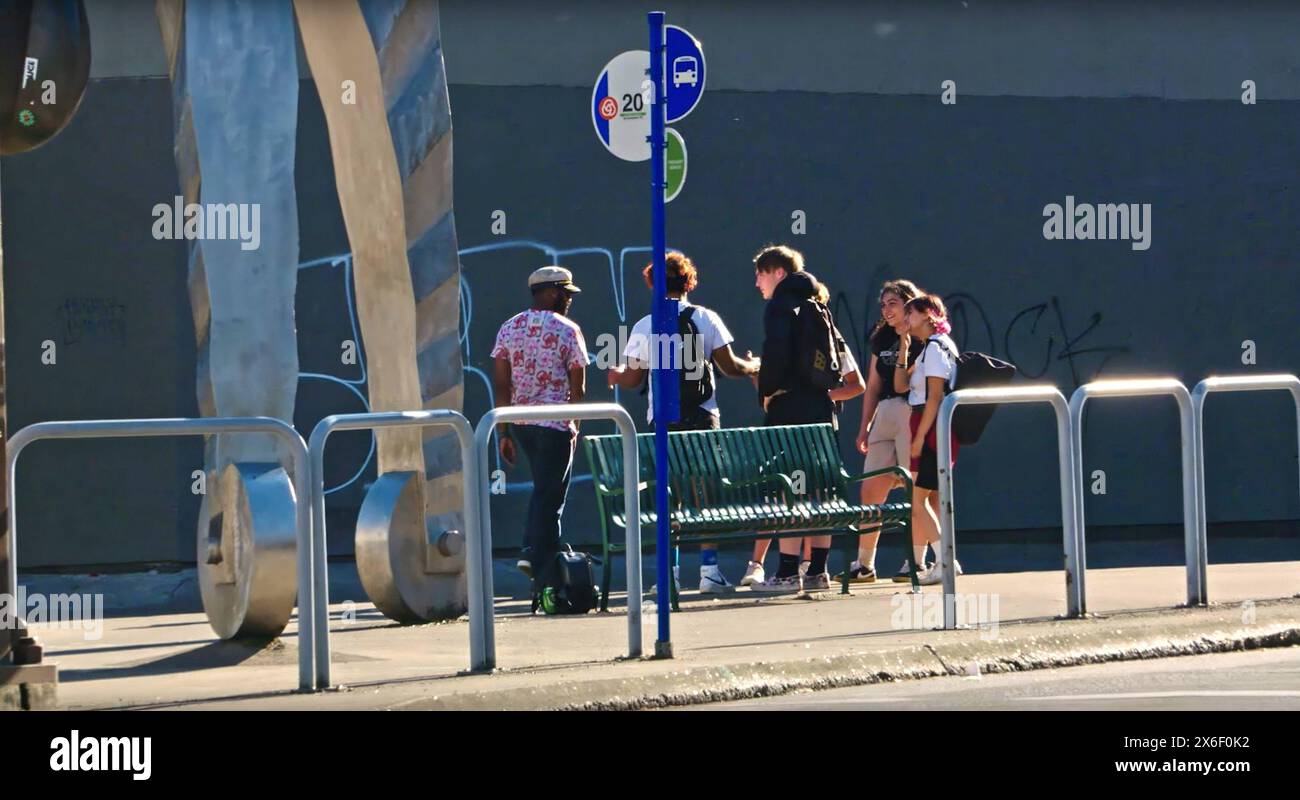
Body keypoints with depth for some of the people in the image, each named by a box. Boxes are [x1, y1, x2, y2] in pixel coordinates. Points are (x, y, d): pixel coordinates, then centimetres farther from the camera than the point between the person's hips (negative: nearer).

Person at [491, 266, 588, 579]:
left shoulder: (509, 328, 6)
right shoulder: (567, 330, -8)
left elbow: (500, 384, 4)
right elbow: (578, 387, -7)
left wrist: (503, 432, 7)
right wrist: (574, 425, 7)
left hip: (519, 423, 5)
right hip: (556, 424, -5)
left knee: (543, 486, 21)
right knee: (550, 495, 1)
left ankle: (530, 550, 10)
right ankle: (542, 568, 1)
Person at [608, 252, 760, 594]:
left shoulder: (644, 327, -1)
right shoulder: (706, 318, -1)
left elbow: (633, 379, 2)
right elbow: (729, 366, -1)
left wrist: (616, 375, 25)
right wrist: (752, 366, 20)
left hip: (662, 421, 0)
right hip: (703, 418, 0)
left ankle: (670, 572, 2)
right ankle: (709, 570, -2)